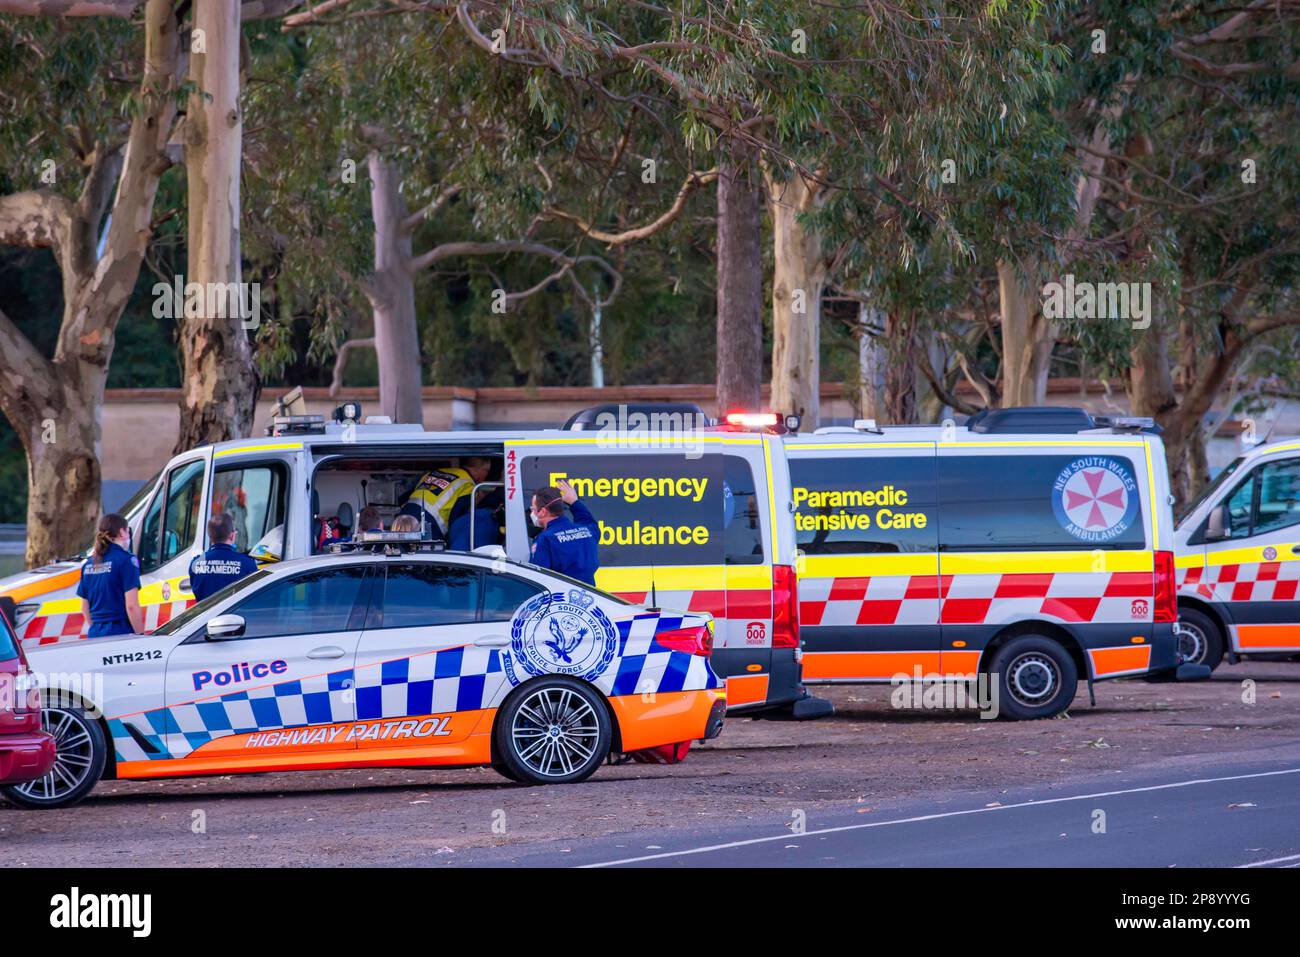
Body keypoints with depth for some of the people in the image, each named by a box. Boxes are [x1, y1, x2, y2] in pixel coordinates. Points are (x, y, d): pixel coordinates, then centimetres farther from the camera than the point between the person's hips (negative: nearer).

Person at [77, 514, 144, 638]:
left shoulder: (88, 564, 13)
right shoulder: (126, 560, -7)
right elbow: (131, 605, -12)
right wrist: (140, 636, -6)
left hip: (95, 633, 7)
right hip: (120, 633, -7)